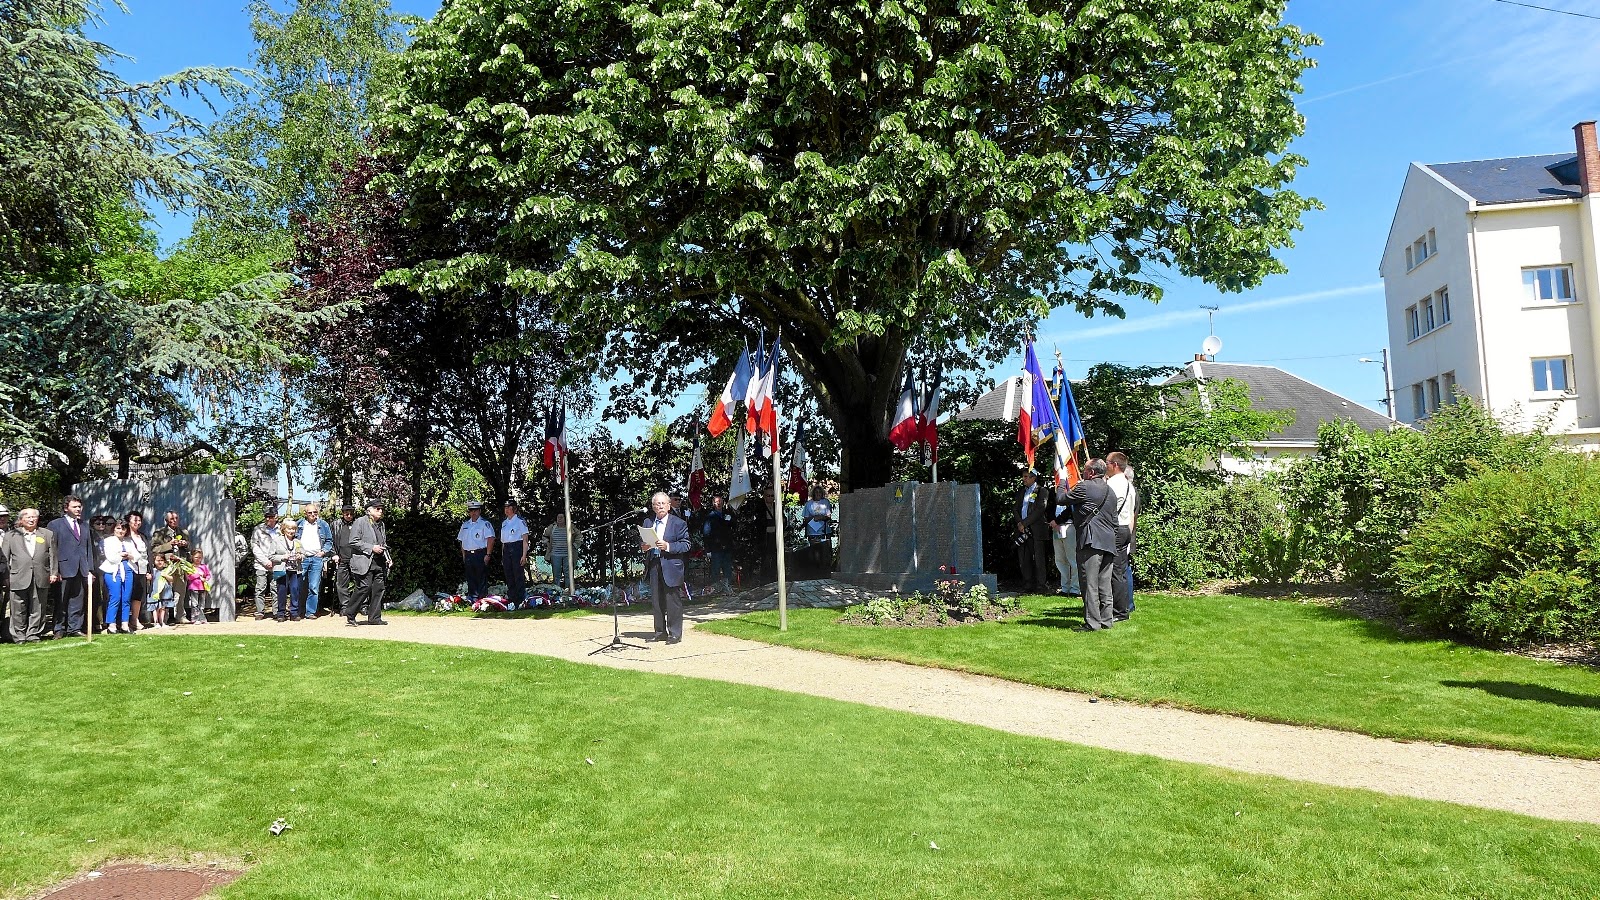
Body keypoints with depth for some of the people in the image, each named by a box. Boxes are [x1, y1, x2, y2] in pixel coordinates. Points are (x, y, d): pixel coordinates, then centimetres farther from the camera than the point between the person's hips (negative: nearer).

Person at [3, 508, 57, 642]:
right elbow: (4, 558, 7)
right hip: (18, 579, -1)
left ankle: (34, 635, 12)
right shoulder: (10, 536, 10)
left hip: (41, 579, 1)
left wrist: (53, 573, 2)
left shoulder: (48, 534, 13)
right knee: (19, 611, 2)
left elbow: (52, 555, 11)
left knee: (37, 610, 4)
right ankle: (19, 636, 10)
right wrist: (6, 578, 0)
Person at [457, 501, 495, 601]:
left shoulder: (485, 524, -3)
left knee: (482, 578, -4)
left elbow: (491, 539, -11)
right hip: (468, 555, 5)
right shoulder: (465, 525, 16)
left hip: (480, 554, -5)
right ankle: (471, 598, 13)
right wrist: (464, 555, 13)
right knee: (470, 578, 8)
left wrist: (488, 555, -16)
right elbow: (462, 540, 21)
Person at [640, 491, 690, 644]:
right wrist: (643, 547, -4)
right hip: (653, 567, 5)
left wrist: (668, 546, -20)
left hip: (671, 567, -5)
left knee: (673, 601, -3)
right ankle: (660, 632, 21)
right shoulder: (647, 522, 13)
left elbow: (686, 545, -7)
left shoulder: (679, 523, -2)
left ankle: (675, 633, 4)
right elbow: (641, 541, 20)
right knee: (656, 601, 11)